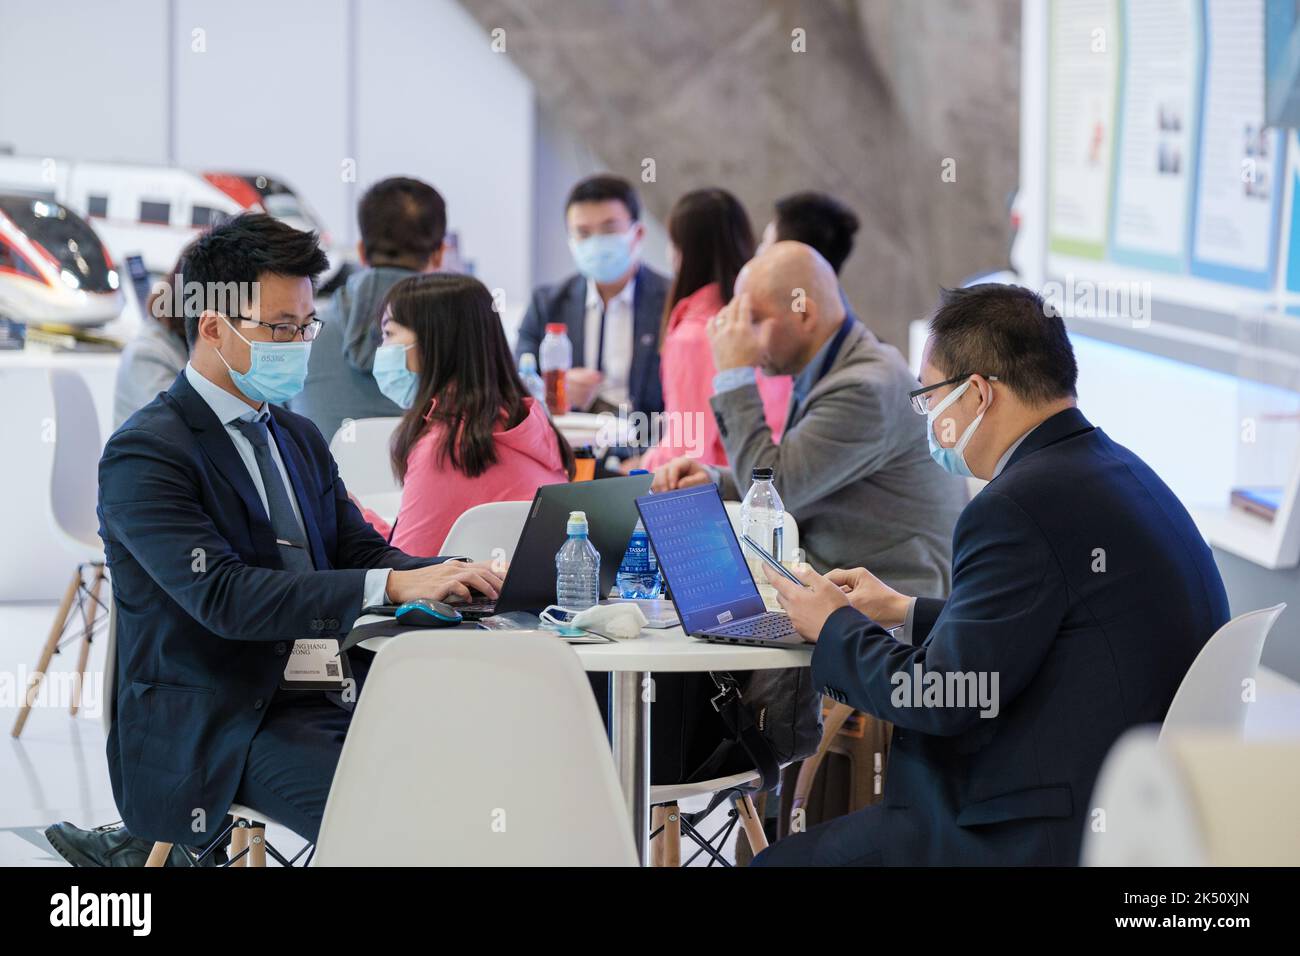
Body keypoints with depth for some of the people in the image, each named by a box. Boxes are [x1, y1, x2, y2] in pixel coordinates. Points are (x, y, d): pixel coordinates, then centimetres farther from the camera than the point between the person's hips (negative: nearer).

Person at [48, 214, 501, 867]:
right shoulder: (144, 455, -9)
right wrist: (392, 587, -28)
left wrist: (451, 576, -9)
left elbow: (361, 551, 14)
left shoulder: (297, 438, 18)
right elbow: (224, 595, -21)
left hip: (329, 702, 8)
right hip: (215, 733, -8)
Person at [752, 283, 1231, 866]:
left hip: (1049, 836, -10)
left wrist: (834, 627, 0)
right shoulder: (1124, 473, 10)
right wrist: (906, 611, 25)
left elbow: (938, 699, -17)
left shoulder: (1017, 510, -20)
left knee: (784, 859, 0)